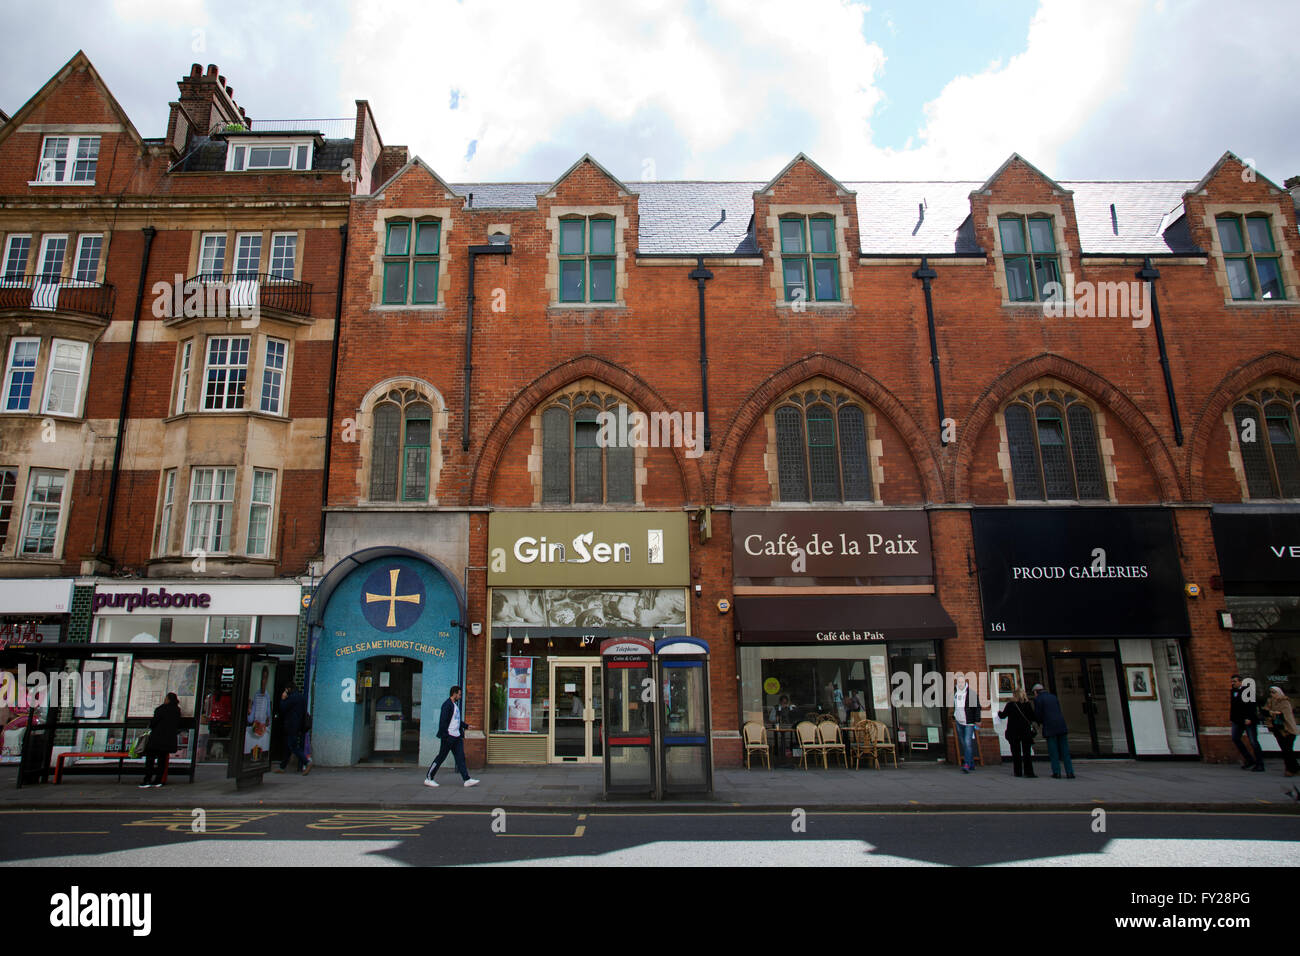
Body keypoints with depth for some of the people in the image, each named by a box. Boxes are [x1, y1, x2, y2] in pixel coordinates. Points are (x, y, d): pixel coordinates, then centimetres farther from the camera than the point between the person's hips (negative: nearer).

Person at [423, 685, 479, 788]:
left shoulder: (455, 705, 18)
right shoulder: (447, 704, -13)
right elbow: (443, 721, -19)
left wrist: (466, 726, 25)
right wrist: (444, 736, -22)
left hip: (457, 737, 9)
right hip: (448, 737, -9)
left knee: (460, 758, 3)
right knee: (441, 757, 0)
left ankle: (467, 780, -1)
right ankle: (428, 778, 12)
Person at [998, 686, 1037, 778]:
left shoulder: (1010, 704, -7)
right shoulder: (1027, 704, -3)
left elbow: (1003, 715, -1)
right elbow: (1032, 717, 1)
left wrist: (999, 712, 20)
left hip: (1013, 731, -1)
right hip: (1026, 731, 1)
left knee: (1016, 752, 7)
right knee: (1027, 752, 3)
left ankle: (1018, 772, 8)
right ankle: (1028, 771, -5)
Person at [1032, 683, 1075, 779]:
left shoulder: (1038, 699, 0)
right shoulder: (1053, 697, 18)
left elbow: (1038, 714, -2)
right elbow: (1059, 710, 20)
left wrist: (1039, 722, 19)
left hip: (1050, 727, -5)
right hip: (1061, 725, 5)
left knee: (1053, 751, 1)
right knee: (1065, 750, 6)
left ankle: (1056, 773, -1)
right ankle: (1070, 773, 3)